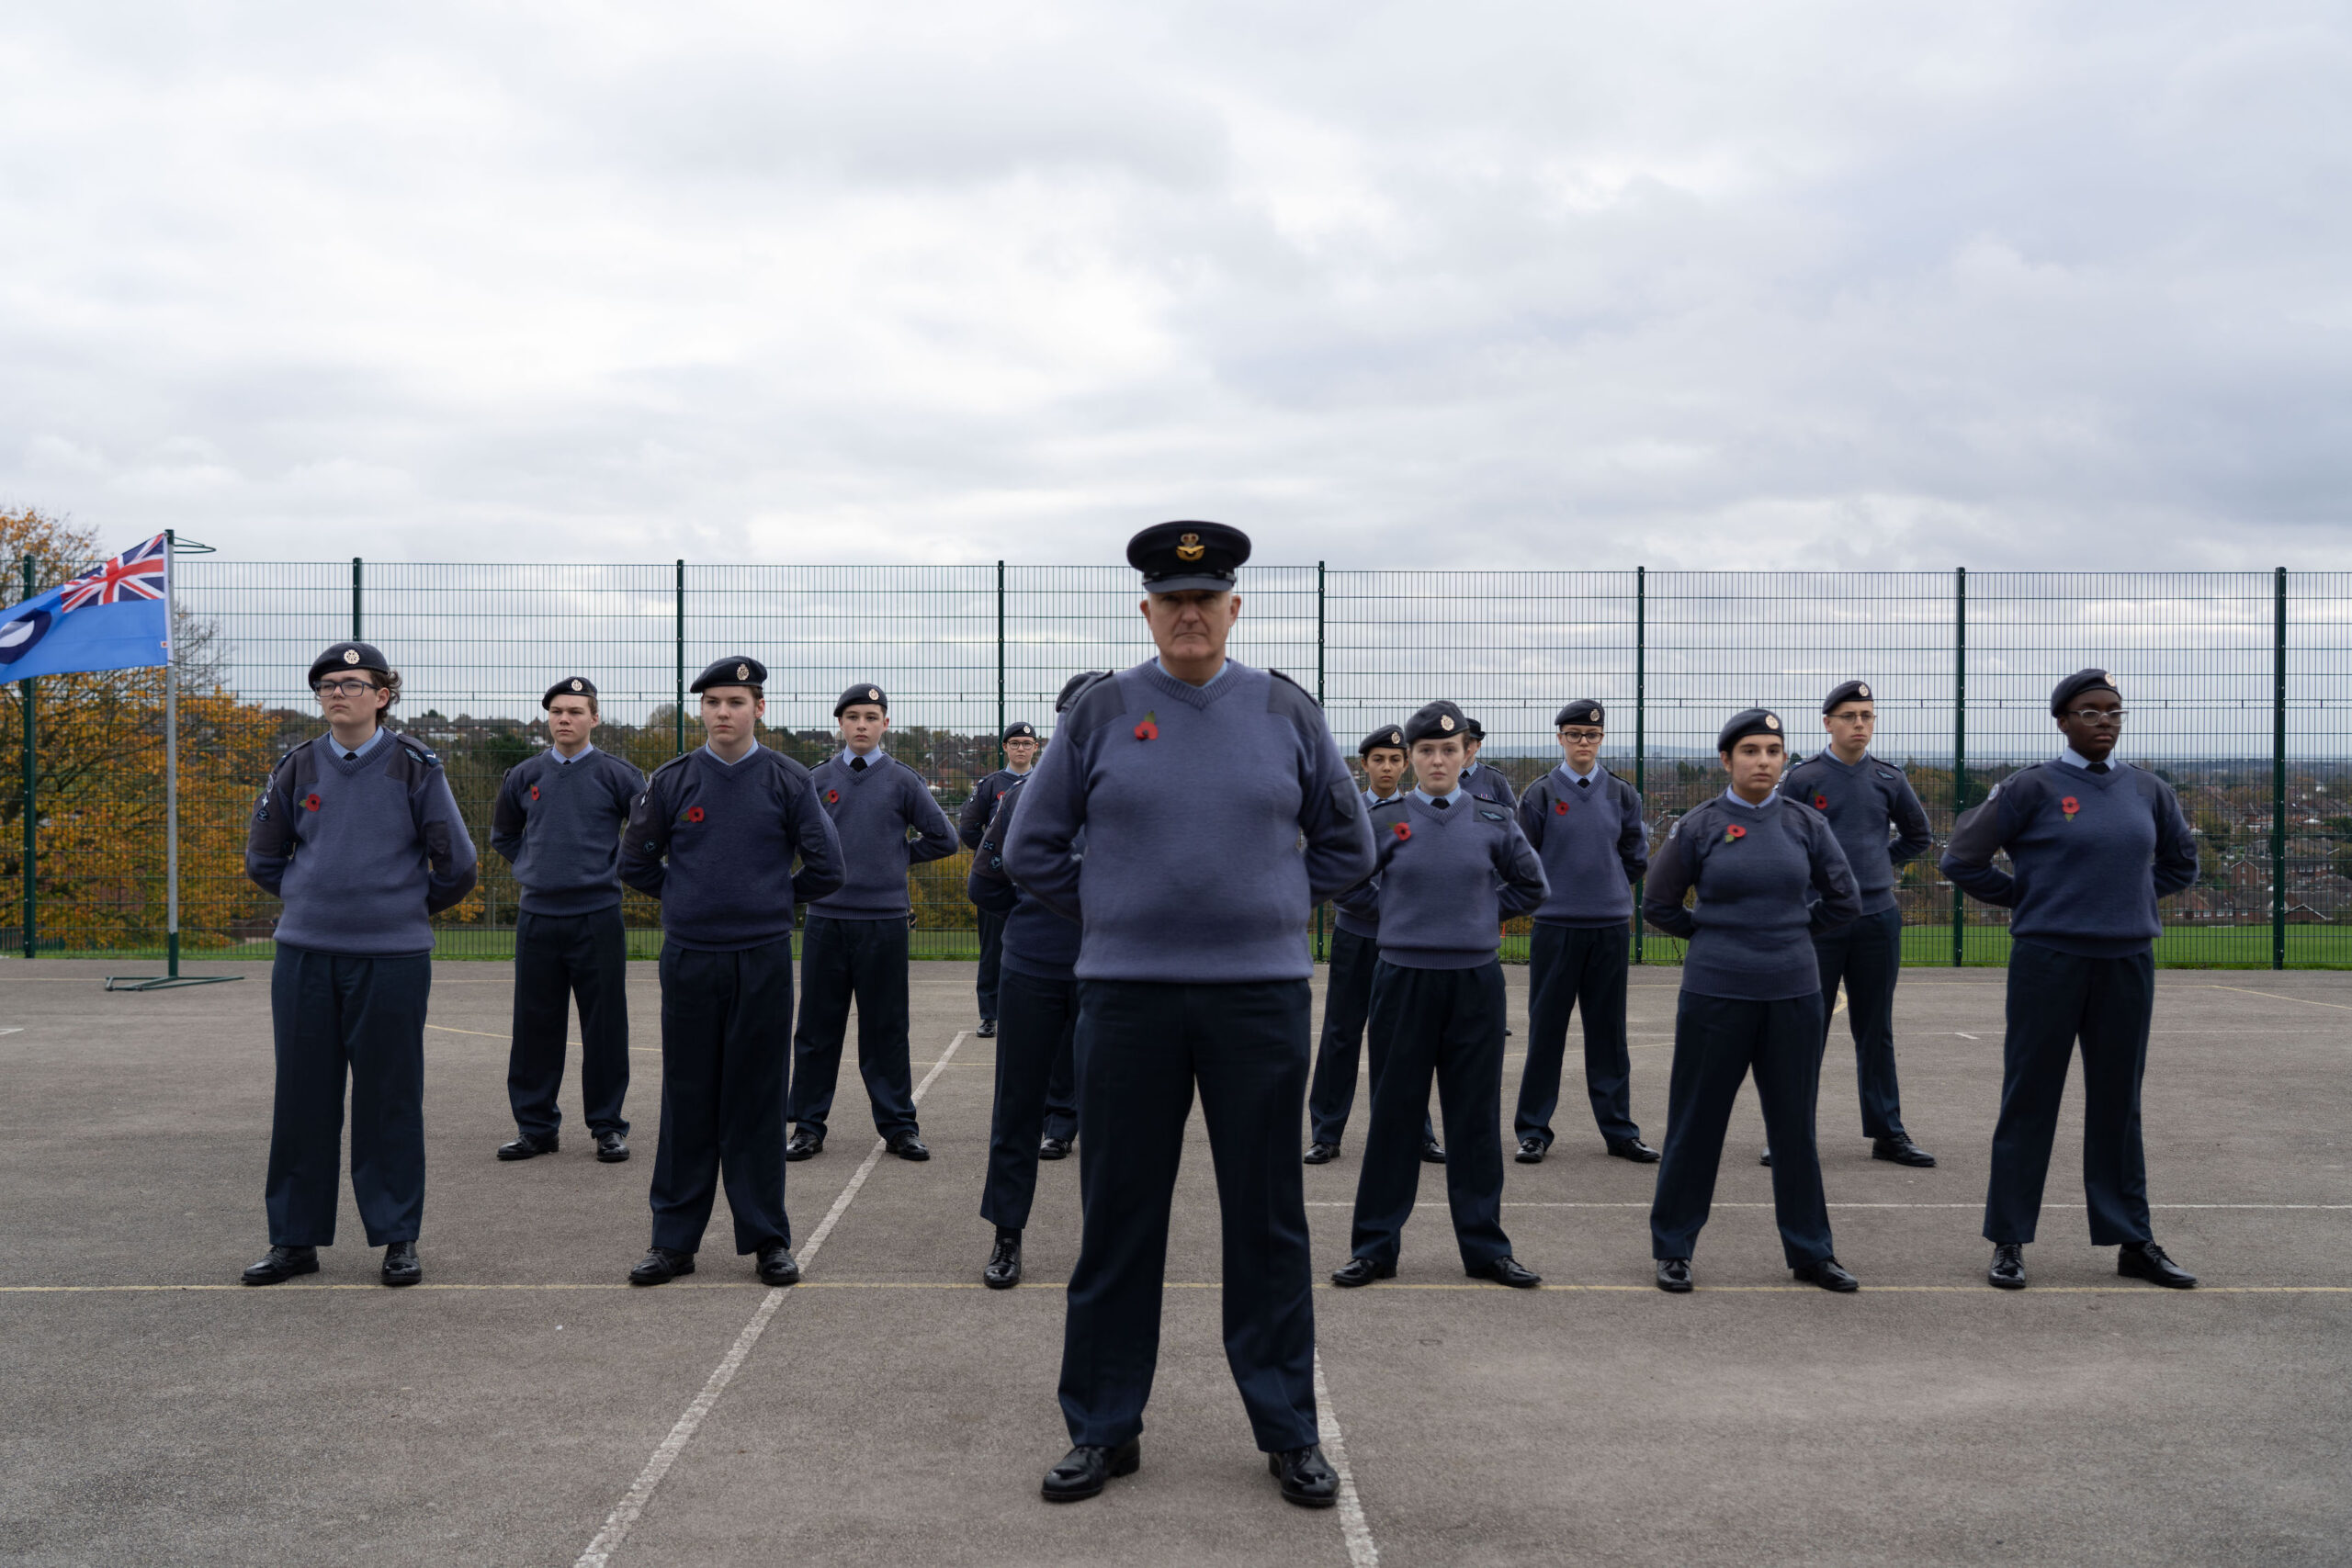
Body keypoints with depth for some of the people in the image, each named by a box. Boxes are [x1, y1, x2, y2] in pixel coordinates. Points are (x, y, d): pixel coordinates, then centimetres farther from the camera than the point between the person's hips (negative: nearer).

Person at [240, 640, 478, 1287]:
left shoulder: (414, 767, -1)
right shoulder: (296, 768, 7)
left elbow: (455, 865, 4)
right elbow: (263, 861, 18)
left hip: (392, 958, -3)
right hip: (304, 955, 3)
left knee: (388, 1098, 3)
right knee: (302, 1096, 7)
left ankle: (398, 1238, 13)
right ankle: (295, 1238, 18)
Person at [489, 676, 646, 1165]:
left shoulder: (615, 775, -1)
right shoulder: (524, 776, 9)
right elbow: (502, 833, 25)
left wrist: (617, 868, 3)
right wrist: (531, 866, 12)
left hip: (597, 917, -3)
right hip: (537, 918, 3)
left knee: (604, 1027, 1)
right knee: (535, 1026, 6)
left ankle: (608, 1127, 10)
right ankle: (535, 1126, 16)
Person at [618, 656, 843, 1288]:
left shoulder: (788, 781, 0)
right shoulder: (673, 780, 3)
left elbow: (825, 868, 4)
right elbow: (637, 864, 13)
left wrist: (773, 900, 10)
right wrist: (687, 900, 12)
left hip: (763, 959, -1)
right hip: (688, 958, 1)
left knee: (758, 1100, 5)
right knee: (687, 1099, 6)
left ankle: (768, 1239, 13)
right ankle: (674, 1240, 14)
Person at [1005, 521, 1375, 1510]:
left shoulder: (1286, 712, 5)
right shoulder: (1101, 713, 2)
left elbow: (1345, 844, 15)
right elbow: (1031, 849, 9)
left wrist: (1276, 905, 9)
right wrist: (1111, 918, 7)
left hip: (1260, 994, 0)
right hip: (1127, 996, 0)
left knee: (1269, 1222, 6)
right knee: (1118, 1222, 6)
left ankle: (1288, 1431, 17)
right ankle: (1103, 1429, 18)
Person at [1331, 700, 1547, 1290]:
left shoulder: (1493, 822, 4)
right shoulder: (1383, 821, 0)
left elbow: (1530, 886, 16)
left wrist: (1480, 911, 8)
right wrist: (1396, 909, 7)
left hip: (1476, 980, 1)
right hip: (1404, 977, -1)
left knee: (1476, 1116, 6)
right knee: (1394, 1114, 4)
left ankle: (1485, 1246, 16)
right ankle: (1375, 1247, 12)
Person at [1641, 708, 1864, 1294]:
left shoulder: (1806, 824, 3)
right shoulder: (1699, 825, -3)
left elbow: (1843, 902, 11)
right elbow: (1658, 905, 5)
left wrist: (1788, 928, 11)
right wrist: (1713, 933, 8)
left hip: (1793, 992, 2)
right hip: (1716, 993, -2)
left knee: (1795, 1124, 9)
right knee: (1696, 1121, 4)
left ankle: (1810, 1251, 21)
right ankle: (1673, 1250, 16)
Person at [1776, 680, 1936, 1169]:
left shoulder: (1889, 779, 7)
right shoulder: (1804, 778, -2)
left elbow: (1918, 835, 21)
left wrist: (1881, 864, 11)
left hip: (1878, 918, 3)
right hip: (1819, 921, -3)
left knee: (1876, 1031, 9)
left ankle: (1887, 1133, 15)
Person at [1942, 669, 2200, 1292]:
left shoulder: (2148, 790, 9)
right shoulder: (2032, 787, -5)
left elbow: (2180, 861, 24)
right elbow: (1963, 859, -2)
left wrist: (2127, 894, 11)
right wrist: (2027, 900, 1)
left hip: (2128, 961, 4)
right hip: (2048, 960, -4)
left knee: (2118, 1103, 11)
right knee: (2029, 1101, 1)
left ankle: (2133, 1241, 20)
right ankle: (2009, 1241, 9)